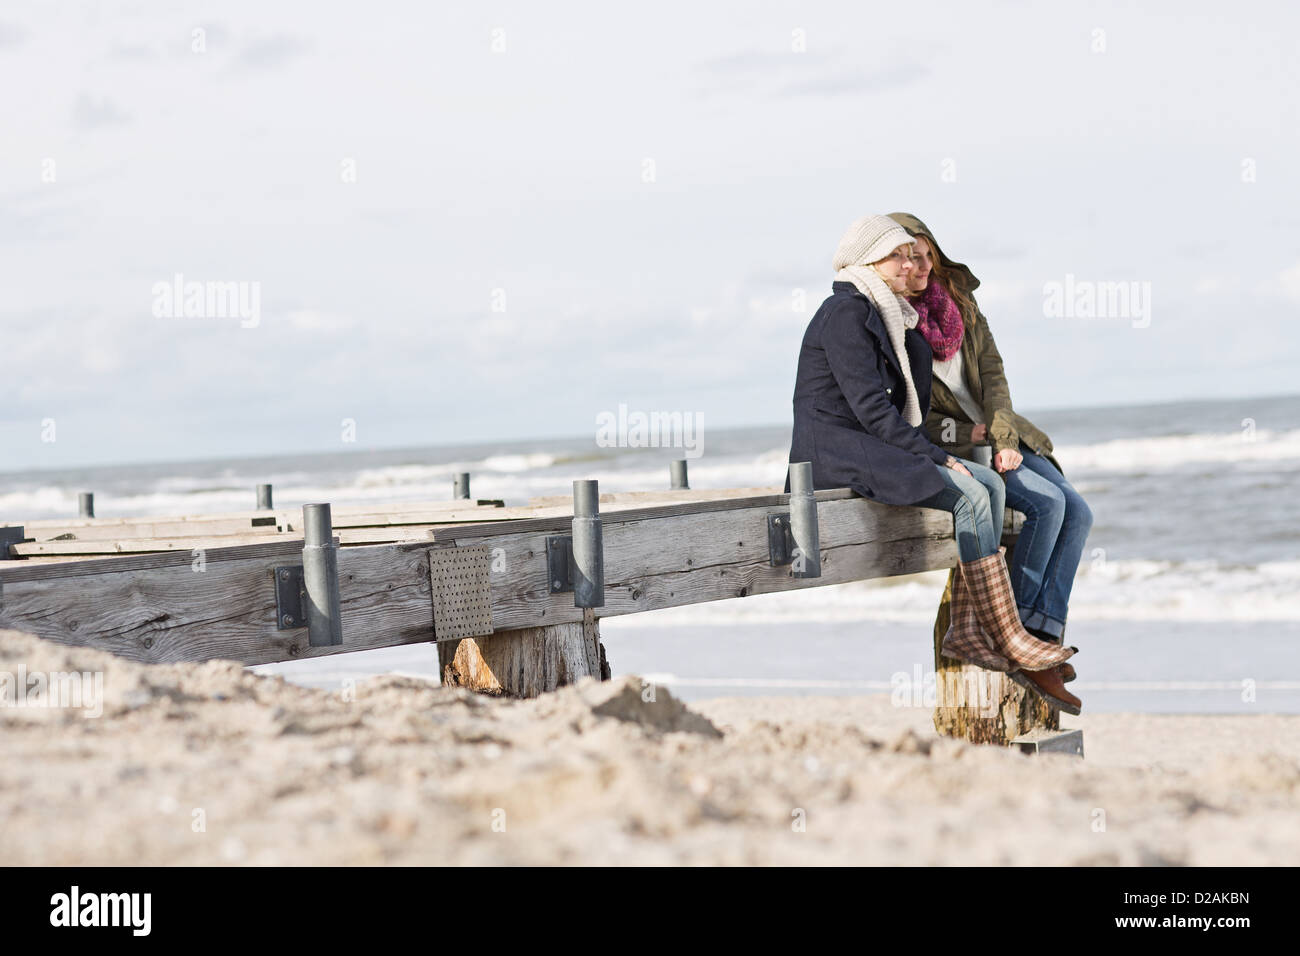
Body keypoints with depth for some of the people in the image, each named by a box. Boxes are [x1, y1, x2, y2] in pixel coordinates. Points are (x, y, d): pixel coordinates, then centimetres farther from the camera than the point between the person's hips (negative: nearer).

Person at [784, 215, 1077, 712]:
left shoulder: (880, 316, 19)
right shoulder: (844, 312, -12)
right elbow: (870, 406, -18)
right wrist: (936, 457, -16)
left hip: (873, 447, 10)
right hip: (836, 453, -10)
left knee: (989, 483, -4)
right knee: (969, 495, -21)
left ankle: (971, 628, -10)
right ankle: (1011, 644, -17)